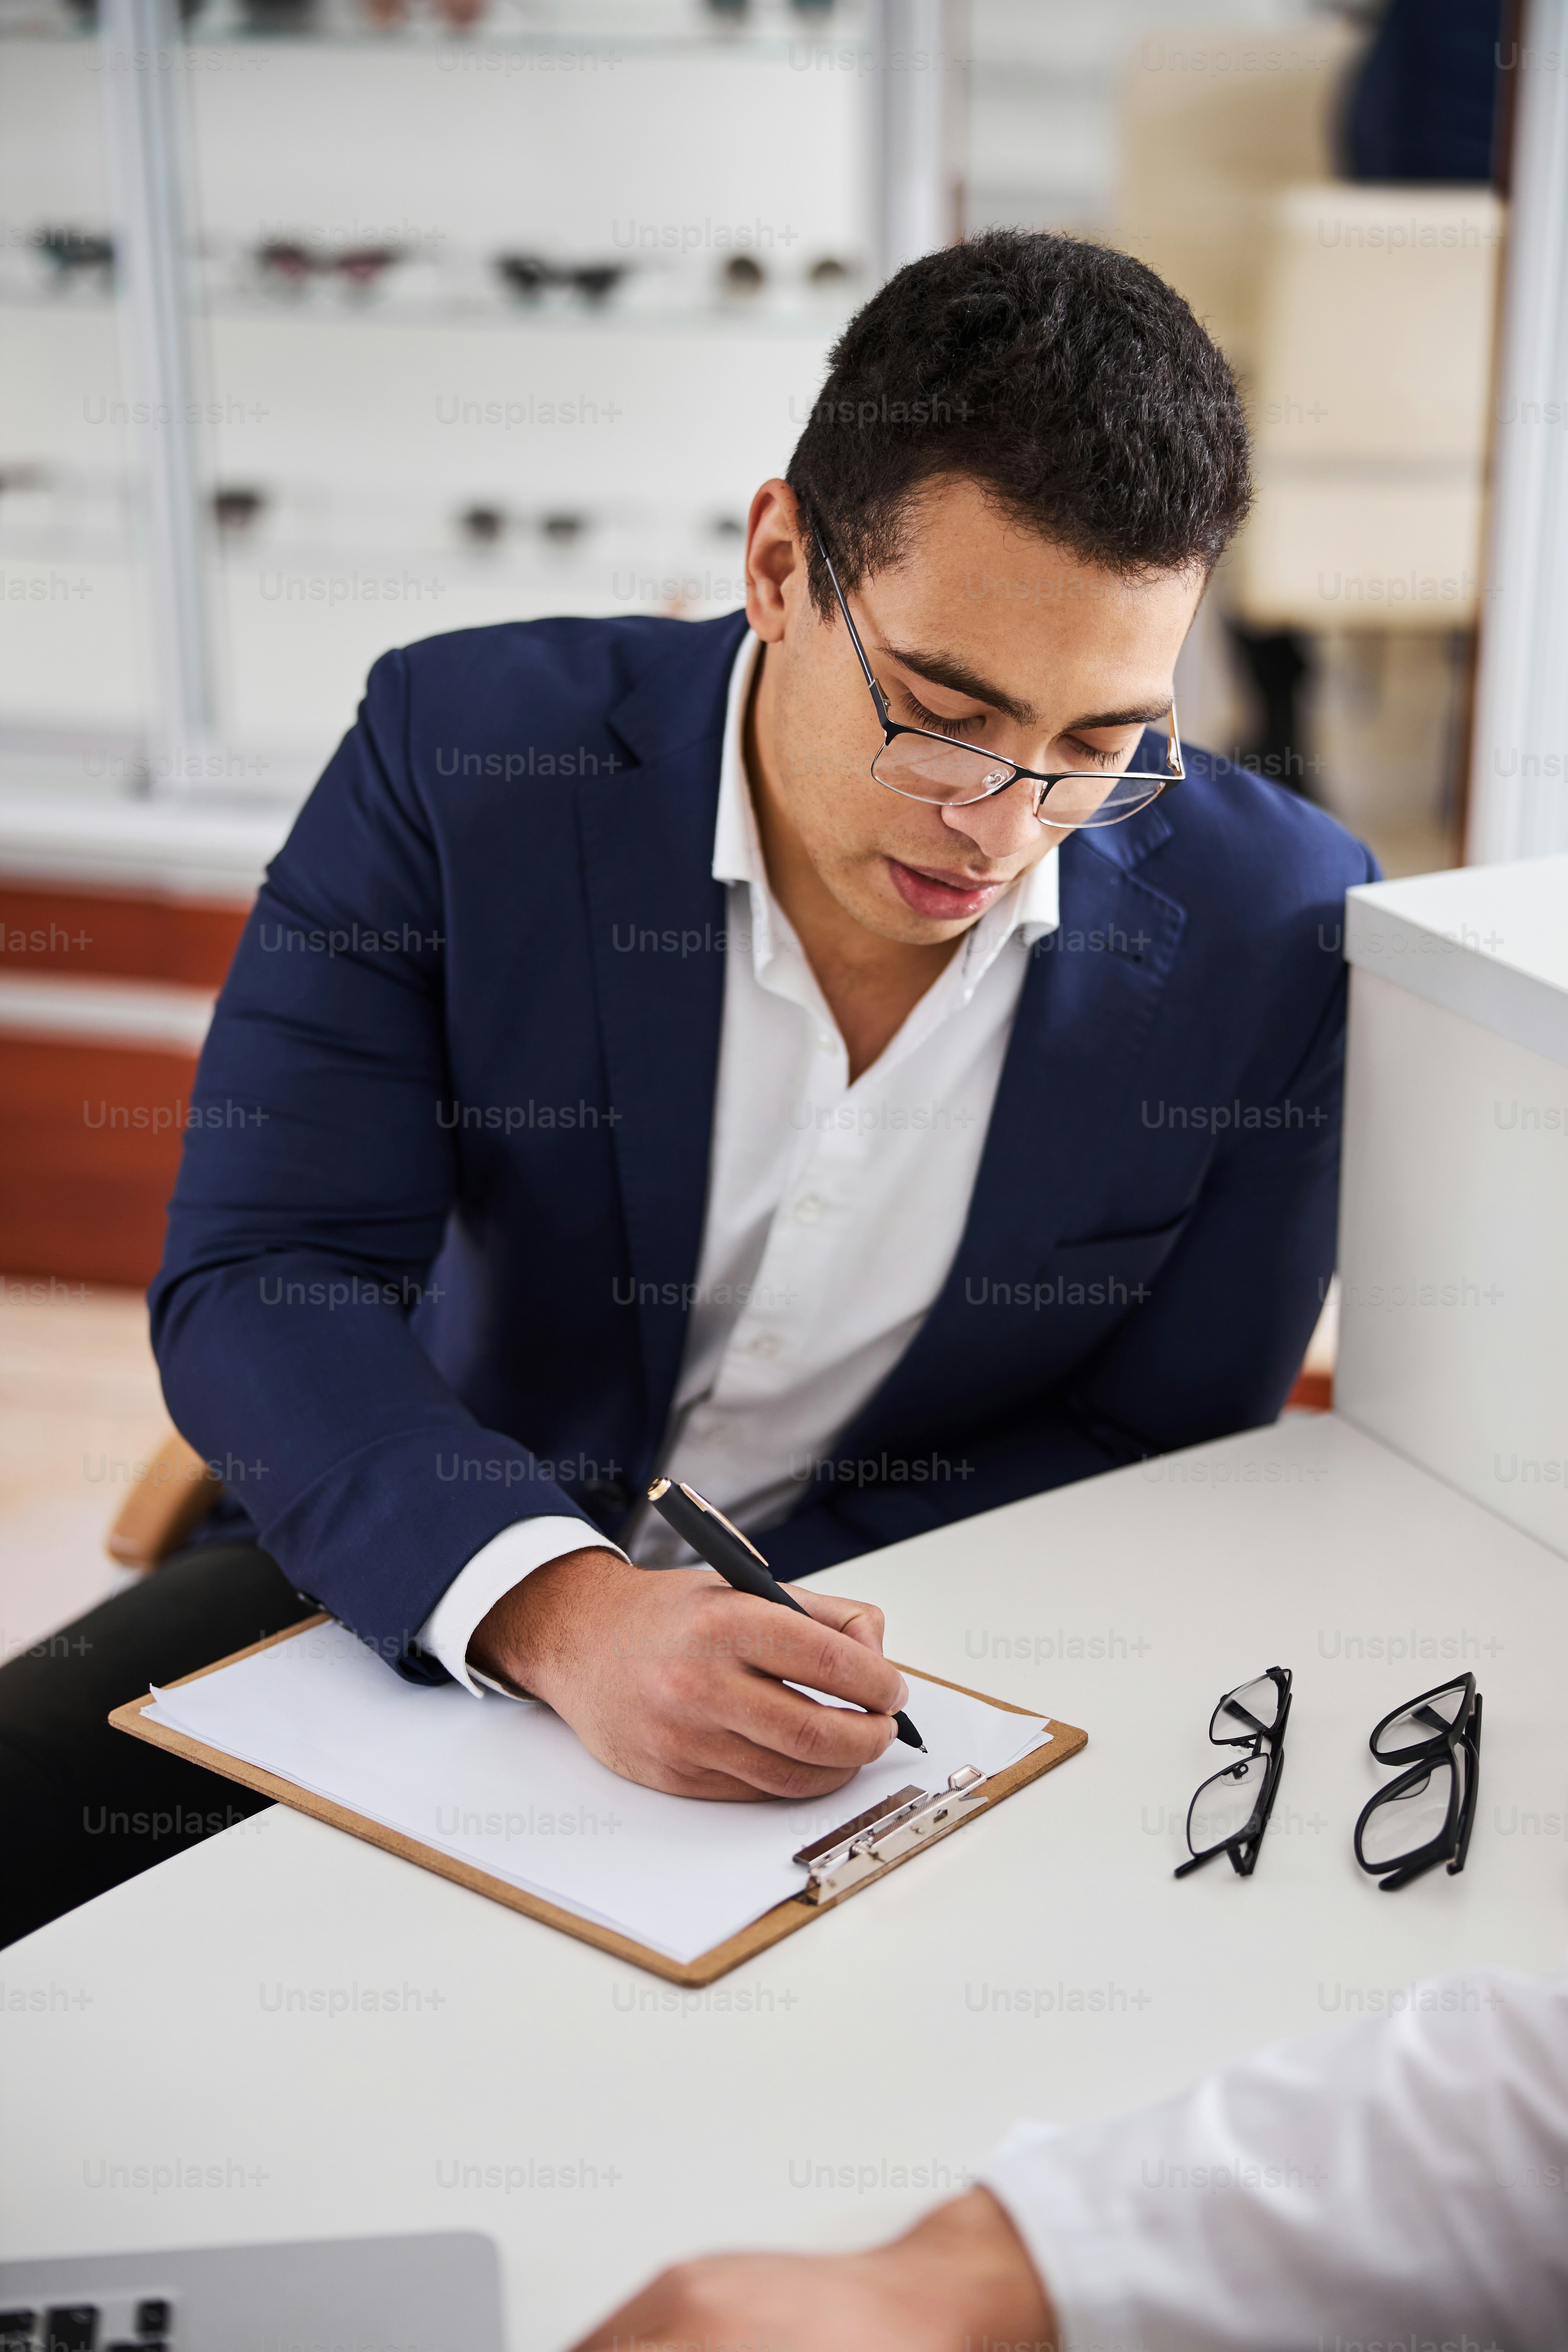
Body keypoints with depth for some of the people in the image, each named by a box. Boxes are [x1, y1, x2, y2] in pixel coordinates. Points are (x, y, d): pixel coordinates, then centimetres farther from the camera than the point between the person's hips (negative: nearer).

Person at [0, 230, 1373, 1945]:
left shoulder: (1274, 928, -13)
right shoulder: (461, 752, -15)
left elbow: (1158, 1446, -5)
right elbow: (260, 1280, -19)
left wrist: (739, 1639, -20)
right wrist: (557, 1608, -38)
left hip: (893, 1649, 0)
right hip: (421, 1569, 0)